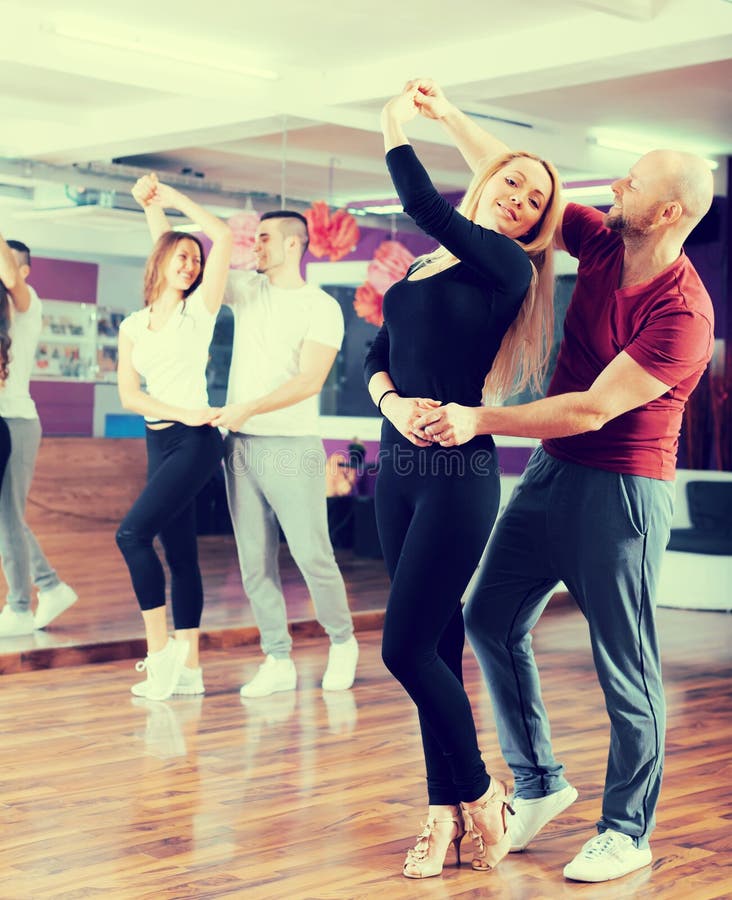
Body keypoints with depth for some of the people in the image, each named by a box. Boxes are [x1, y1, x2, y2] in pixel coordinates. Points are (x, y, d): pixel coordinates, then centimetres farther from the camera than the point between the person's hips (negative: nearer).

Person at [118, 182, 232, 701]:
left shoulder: (199, 309, 0)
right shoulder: (132, 326, 11)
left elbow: (225, 237, -11)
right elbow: (128, 395, 2)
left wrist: (177, 200, -3)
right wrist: (180, 411, -11)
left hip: (195, 442, -6)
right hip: (158, 443, 6)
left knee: (132, 533, -16)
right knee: (179, 551, 7)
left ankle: (160, 647, -8)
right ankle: (188, 668, 10)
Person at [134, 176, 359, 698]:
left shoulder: (322, 307, -3)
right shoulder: (247, 290, 13)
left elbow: (310, 380, -14)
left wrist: (250, 406, -23)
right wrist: (152, 205, 6)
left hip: (292, 446, -5)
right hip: (240, 445, 5)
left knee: (313, 556, -5)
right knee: (255, 561, 4)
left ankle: (342, 642, 16)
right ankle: (278, 661, 10)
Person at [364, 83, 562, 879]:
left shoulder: (506, 268, -7)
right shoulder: (420, 271, 15)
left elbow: (424, 203, -18)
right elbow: (375, 357, 13)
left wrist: (396, 127, -1)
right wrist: (391, 401, -8)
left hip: (458, 475, -7)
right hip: (398, 469, 7)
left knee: (408, 647, -9)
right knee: (436, 649, 9)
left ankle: (480, 793, 10)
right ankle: (447, 813, 17)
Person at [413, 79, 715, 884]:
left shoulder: (682, 316, -22)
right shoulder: (603, 243, 1)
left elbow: (594, 409, -24)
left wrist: (481, 421, -24)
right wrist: (449, 118, 11)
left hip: (620, 488, -8)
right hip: (552, 468, 8)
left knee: (624, 665, 0)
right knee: (491, 619, 10)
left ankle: (627, 832, 14)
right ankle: (538, 783, 23)